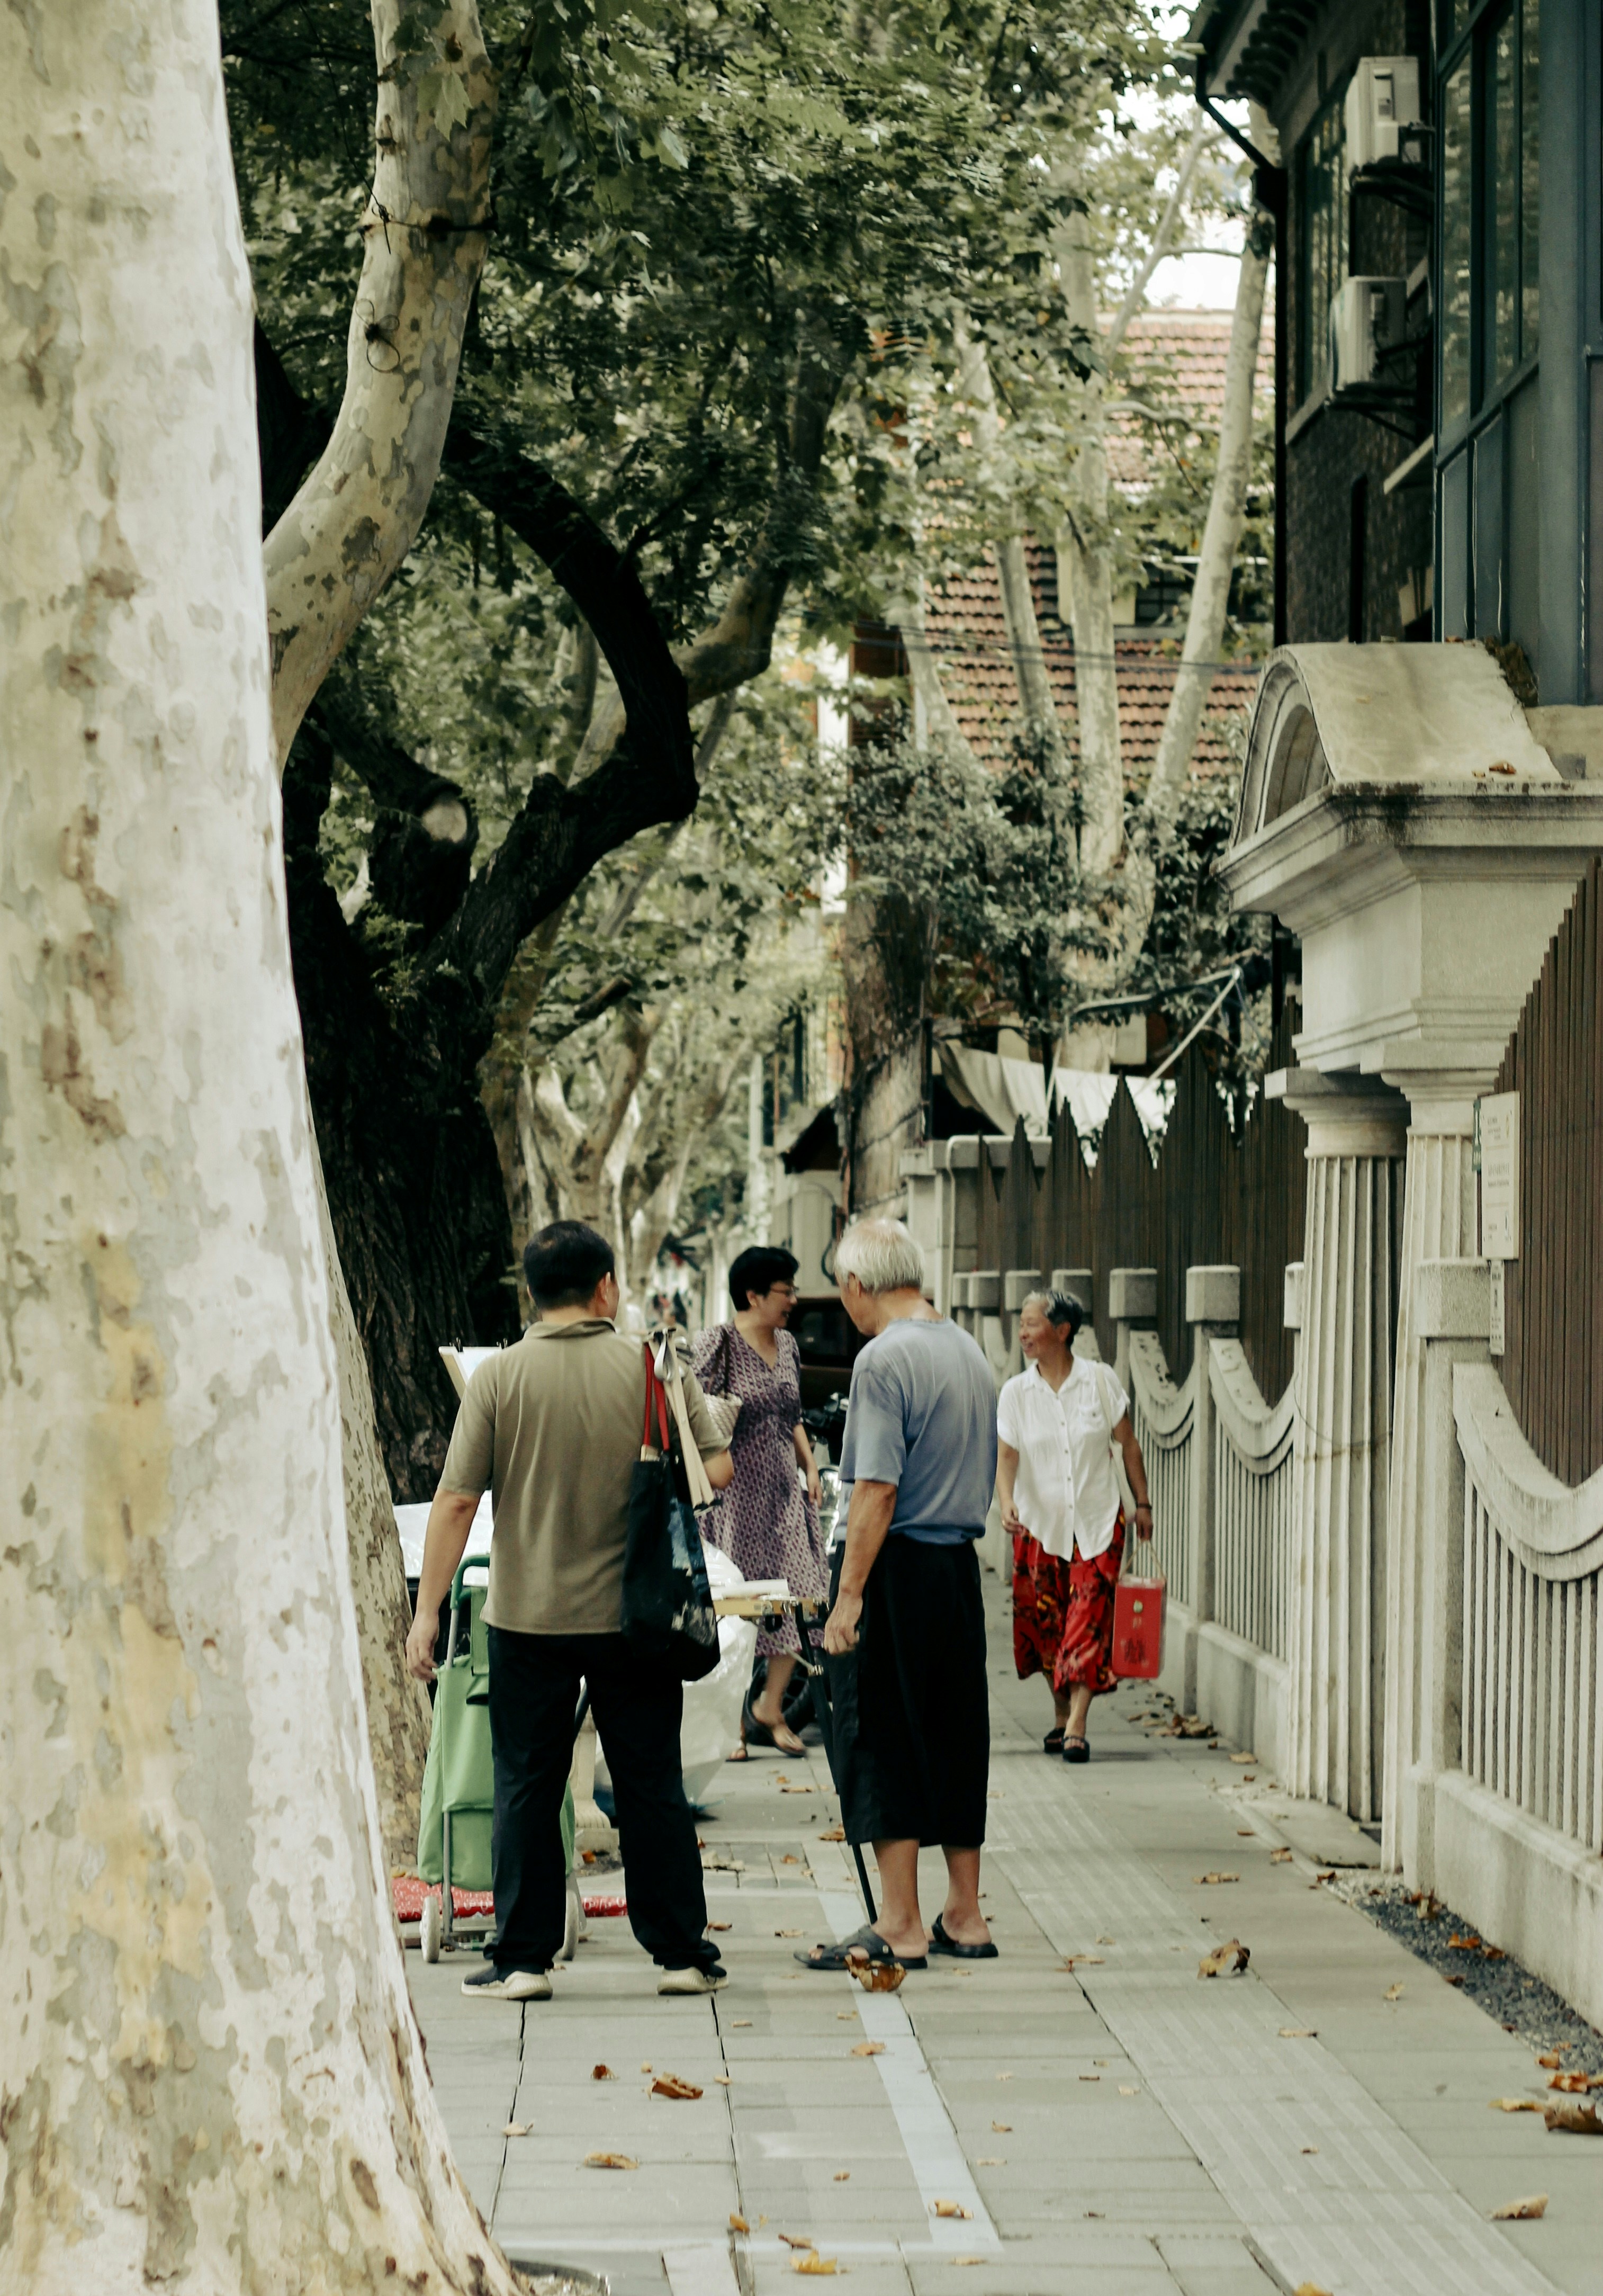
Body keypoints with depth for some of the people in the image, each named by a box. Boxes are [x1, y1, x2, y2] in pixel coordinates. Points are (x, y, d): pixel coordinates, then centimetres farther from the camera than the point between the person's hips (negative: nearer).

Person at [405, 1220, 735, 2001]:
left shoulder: (499, 1376, -5)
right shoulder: (654, 1367, -4)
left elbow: (456, 1501, -7)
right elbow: (717, 1469, 0)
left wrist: (427, 1611, -2)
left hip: (528, 1615, -1)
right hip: (633, 1614, 1)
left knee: (526, 1789, 7)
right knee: (651, 1785, 9)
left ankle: (522, 1960, 9)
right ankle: (681, 1953, 13)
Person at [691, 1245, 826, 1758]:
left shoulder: (786, 1346, 13)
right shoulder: (718, 1343, -8)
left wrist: (810, 1467, 11)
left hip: (784, 1492, 6)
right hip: (736, 1490, -6)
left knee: (800, 1599, -1)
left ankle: (770, 1706, 14)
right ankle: (731, 1720, 6)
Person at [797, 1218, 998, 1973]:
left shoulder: (885, 1359, -14)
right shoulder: (969, 1352, 12)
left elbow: (877, 1490, -20)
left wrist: (849, 1593, -18)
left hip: (898, 1570, -8)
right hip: (961, 1566, 8)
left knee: (881, 1742, -2)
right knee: (955, 1740, 13)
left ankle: (899, 1928, -1)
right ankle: (964, 1917, 18)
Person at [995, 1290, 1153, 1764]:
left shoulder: (1100, 1381, -4)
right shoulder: (1015, 1393, -1)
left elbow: (1129, 1445, 5)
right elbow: (1007, 1457, -5)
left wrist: (1142, 1504, 8)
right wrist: (1007, 1503, -23)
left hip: (1097, 1521, -2)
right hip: (1040, 1524, 2)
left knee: (1088, 1619, -11)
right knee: (1045, 1623, 7)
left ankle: (1077, 1726, -14)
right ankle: (1061, 1715, 27)